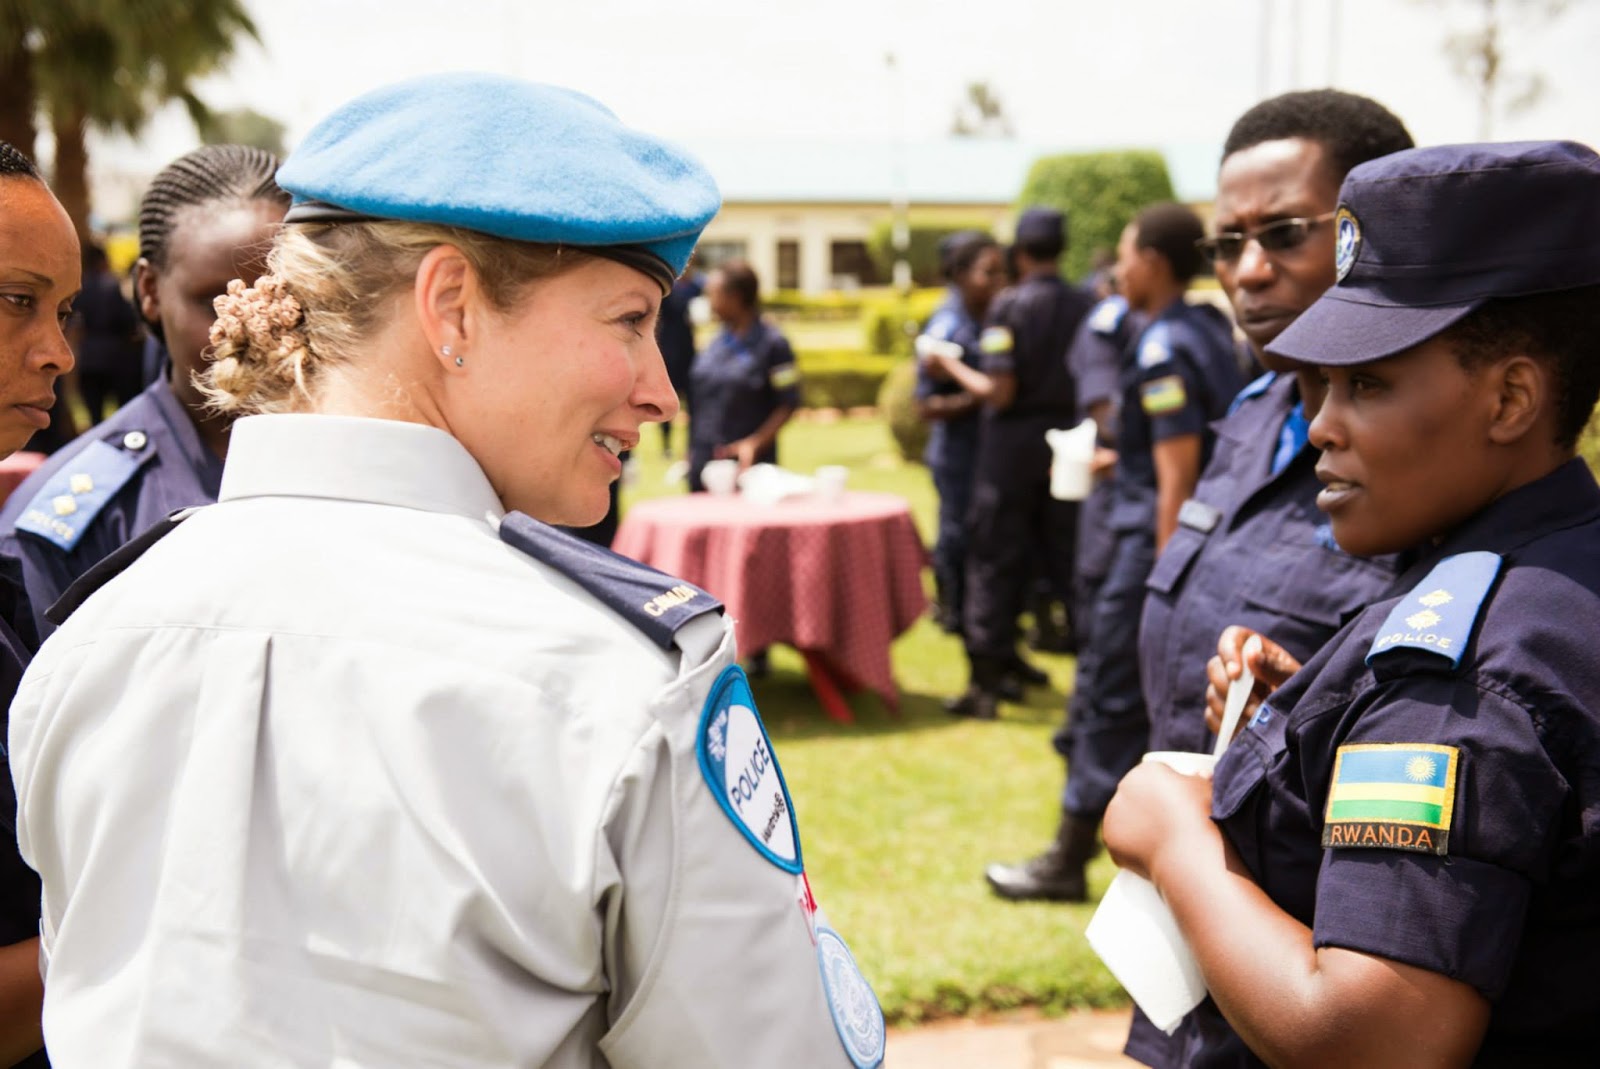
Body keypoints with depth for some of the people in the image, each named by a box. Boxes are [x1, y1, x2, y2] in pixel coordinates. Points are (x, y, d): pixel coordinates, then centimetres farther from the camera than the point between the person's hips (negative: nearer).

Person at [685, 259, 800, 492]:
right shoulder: (715, 342, 9)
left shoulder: (772, 344, -8)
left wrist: (755, 442, -19)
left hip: (747, 464, -6)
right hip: (703, 462, 6)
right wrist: (691, 450, 14)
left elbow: (788, 405, -8)